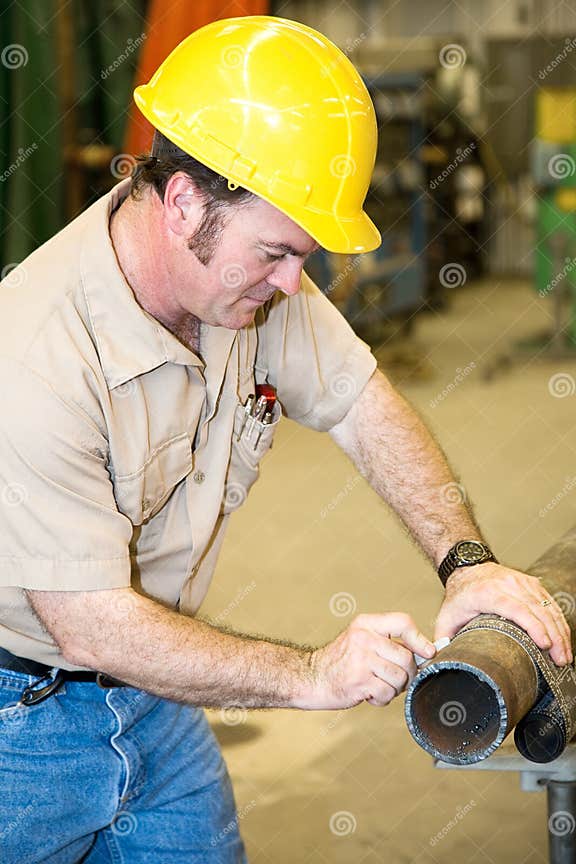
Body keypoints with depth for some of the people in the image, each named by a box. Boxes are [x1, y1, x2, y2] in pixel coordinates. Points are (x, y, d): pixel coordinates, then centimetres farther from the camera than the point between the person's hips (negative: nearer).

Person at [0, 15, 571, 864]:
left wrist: (468, 562, -11)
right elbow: (94, 628, -29)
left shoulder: (251, 275, -11)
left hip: (151, 696, 7)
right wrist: (311, 675, -27)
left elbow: (363, 405, 2)